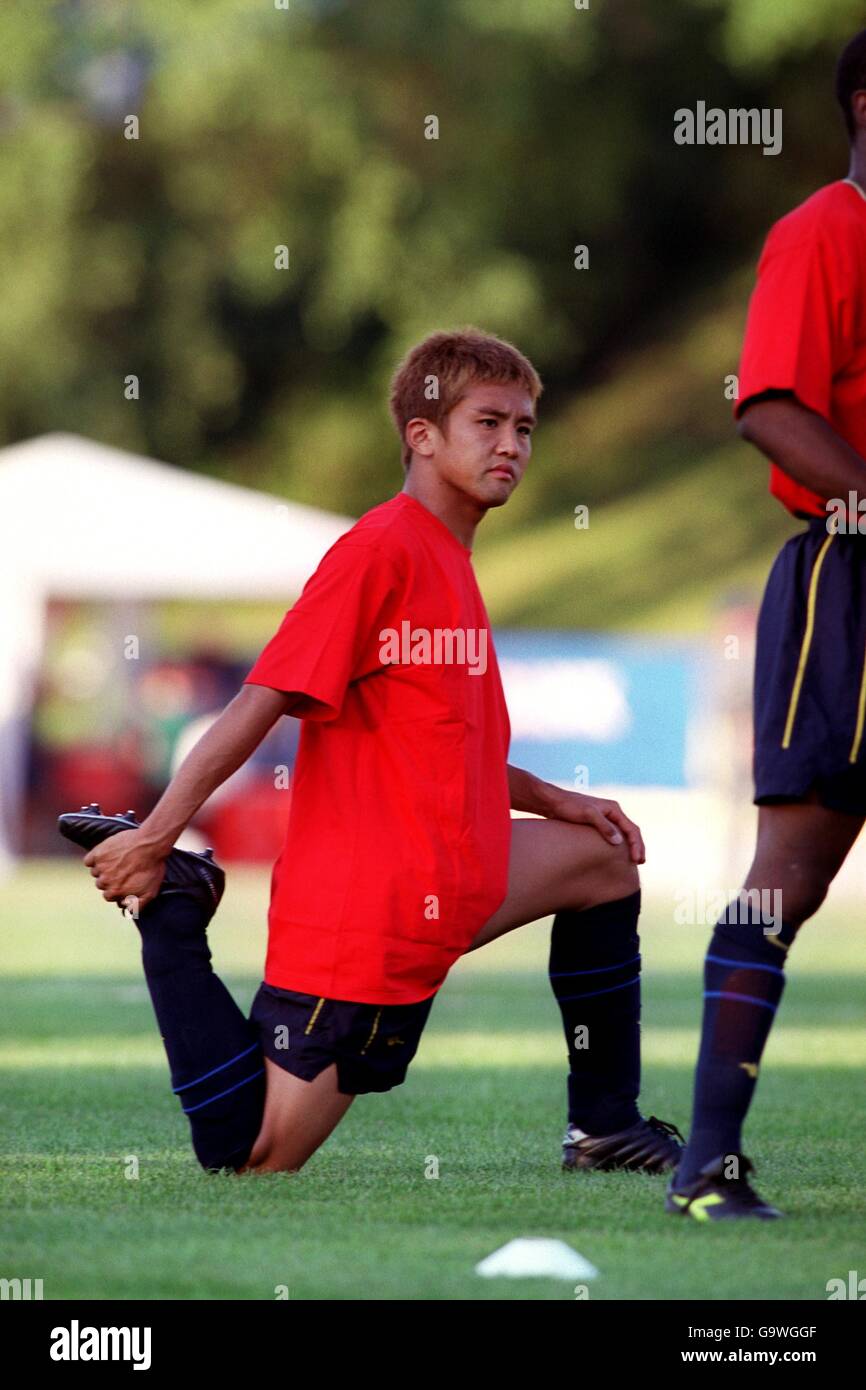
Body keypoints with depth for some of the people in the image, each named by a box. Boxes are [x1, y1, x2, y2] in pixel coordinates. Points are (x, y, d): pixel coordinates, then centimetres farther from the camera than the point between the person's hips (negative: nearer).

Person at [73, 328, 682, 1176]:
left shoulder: (450, 563, 15)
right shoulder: (382, 549, -14)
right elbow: (262, 703, -17)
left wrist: (553, 801, 16)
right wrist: (152, 838, -18)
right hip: (365, 910, -9)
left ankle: (605, 1126, 25)